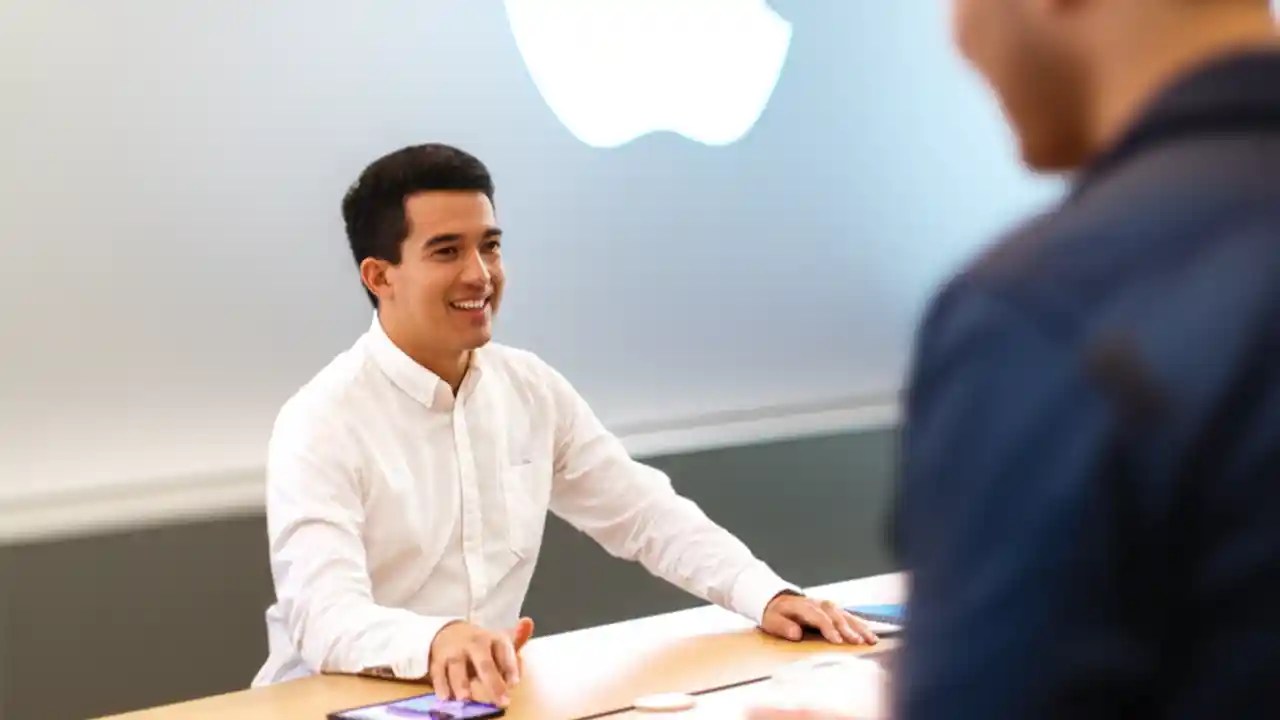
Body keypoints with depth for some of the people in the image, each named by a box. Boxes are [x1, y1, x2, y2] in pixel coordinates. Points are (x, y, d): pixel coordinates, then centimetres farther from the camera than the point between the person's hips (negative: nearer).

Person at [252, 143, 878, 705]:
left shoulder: (533, 390, 5)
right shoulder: (322, 425, -14)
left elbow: (648, 514, 10)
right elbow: (327, 619, -25)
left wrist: (768, 595, -6)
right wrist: (436, 640, -46)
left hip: (489, 695, 5)